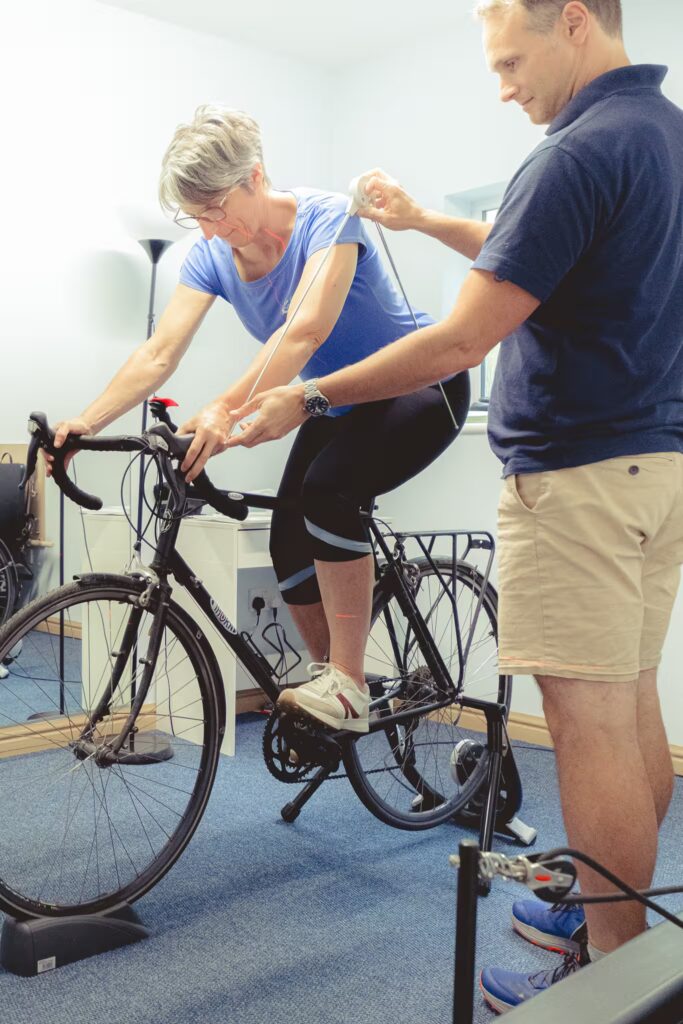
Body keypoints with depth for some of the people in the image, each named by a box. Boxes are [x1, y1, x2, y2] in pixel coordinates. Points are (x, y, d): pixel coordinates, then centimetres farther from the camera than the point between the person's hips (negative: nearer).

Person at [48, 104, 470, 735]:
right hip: (341, 404, 7)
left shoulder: (327, 218, -24)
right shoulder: (211, 257, -6)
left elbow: (306, 329, -40)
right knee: (290, 548, -6)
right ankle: (331, 680, 17)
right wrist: (85, 424, -29)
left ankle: (347, 687, -23)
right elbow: (158, 355, -16)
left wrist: (226, 410, -52)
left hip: (423, 386, -6)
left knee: (329, 487, -33)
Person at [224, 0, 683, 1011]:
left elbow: (464, 339, -19)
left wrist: (306, 399, -10)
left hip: (576, 473, -10)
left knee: (590, 723, -1)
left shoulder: (583, 151, -16)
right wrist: (425, 220, 25)